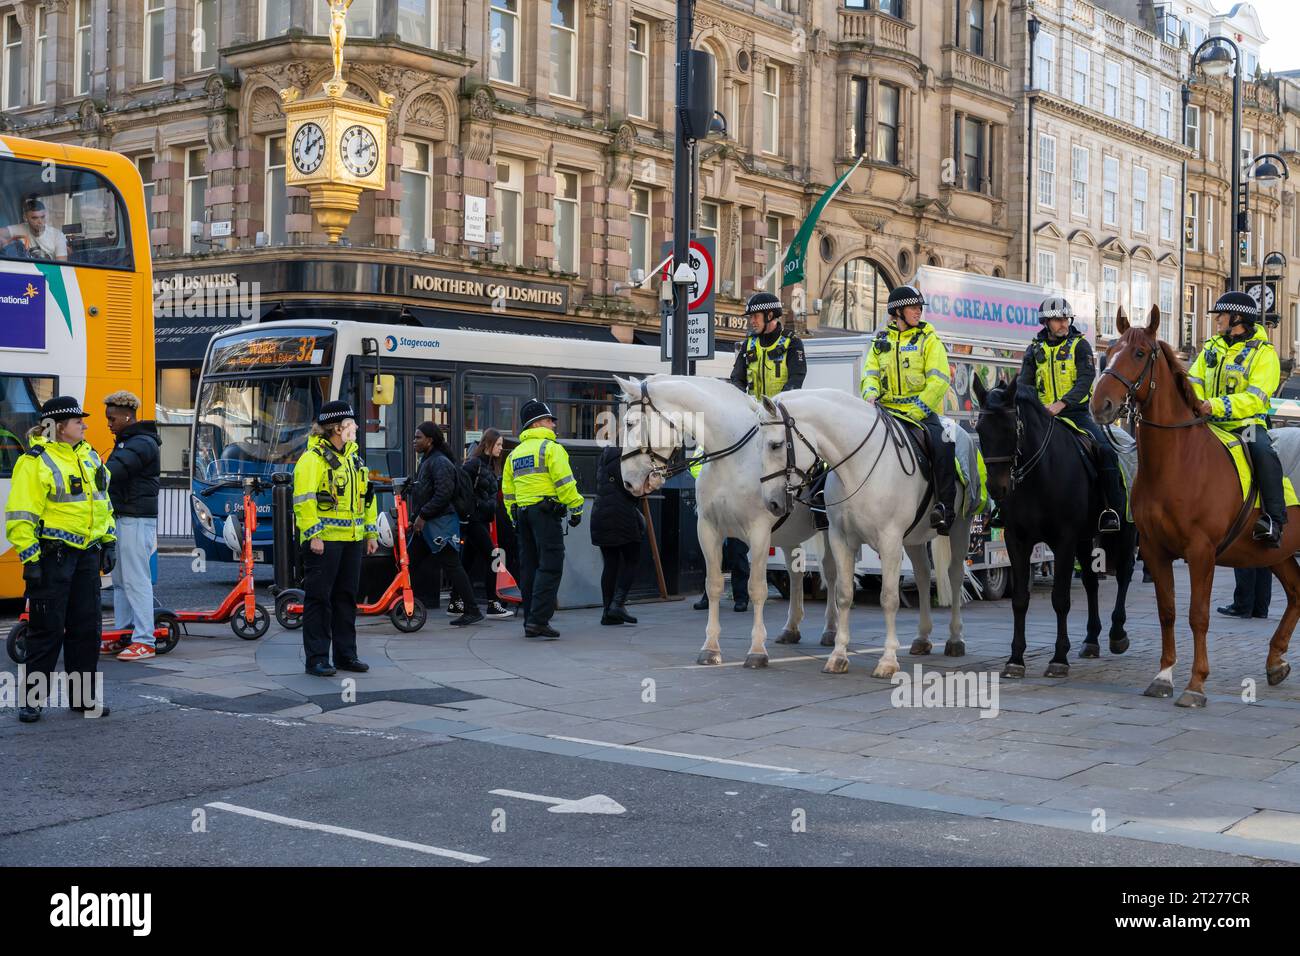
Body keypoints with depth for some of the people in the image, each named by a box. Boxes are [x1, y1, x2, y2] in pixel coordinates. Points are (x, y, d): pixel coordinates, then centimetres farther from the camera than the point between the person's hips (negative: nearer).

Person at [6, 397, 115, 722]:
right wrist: (29, 557, -18)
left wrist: (109, 542, 17)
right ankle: (32, 698, 8)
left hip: (87, 554, 7)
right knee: (47, 628, -2)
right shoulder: (35, 462, -10)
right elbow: (20, 515, -14)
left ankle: (83, 695, 19)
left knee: (86, 627, 9)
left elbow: (102, 502, 23)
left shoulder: (88, 456, 14)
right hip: (52, 555, -7)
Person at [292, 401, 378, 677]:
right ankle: (316, 659, 2)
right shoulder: (313, 458, -10)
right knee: (319, 598, -3)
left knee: (346, 596, 12)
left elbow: (367, 497, 22)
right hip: (324, 540, -8)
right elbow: (304, 500, -16)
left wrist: (371, 533, 18)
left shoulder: (353, 457, 17)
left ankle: (346, 654, 21)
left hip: (351, 540, 8)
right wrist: (313, 535, -21)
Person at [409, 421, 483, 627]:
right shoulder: (426, 461, 19)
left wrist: (422, 515, -20)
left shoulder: (440, 463, -13)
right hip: (427, 524, 11)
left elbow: (443, 494, -22)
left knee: (451, 566, -10)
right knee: (411, 563, 11)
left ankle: (472, 611, -7)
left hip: (441, 524, -11)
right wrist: (417, 517, 17)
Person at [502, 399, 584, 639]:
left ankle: (530, 621, 13)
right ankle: (539, 620, -16)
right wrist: (576, 509, -7)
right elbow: (564, 482, -13)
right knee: (550, 567, -8)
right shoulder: (551, 447, -5)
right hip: (546, 511, -8)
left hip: (522, 512, 8)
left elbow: (507, 490, 18)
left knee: (529, 567, 11)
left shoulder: (515, 453, 18)